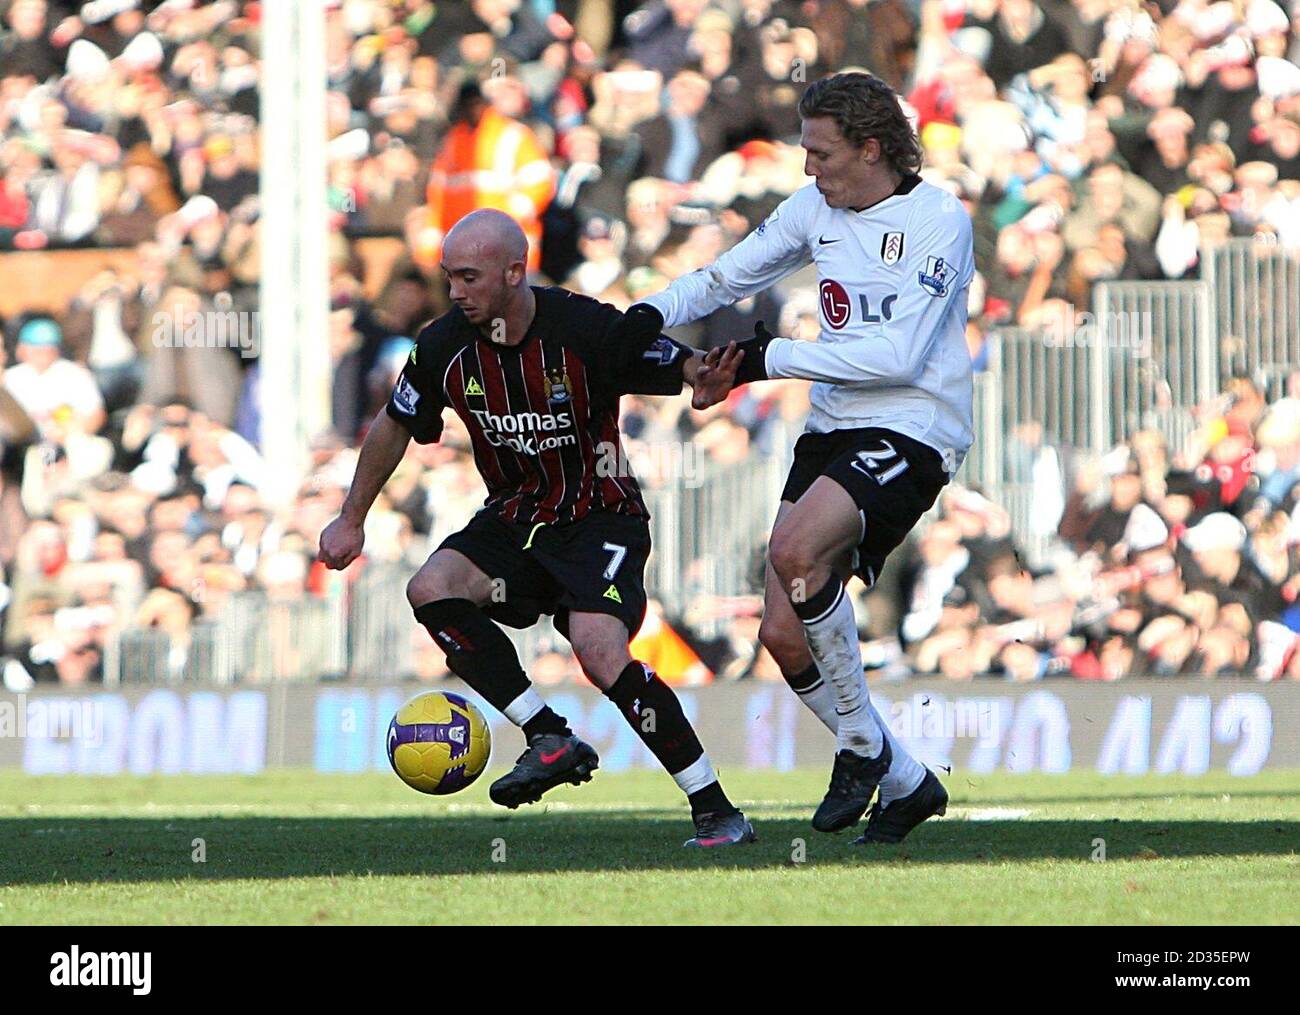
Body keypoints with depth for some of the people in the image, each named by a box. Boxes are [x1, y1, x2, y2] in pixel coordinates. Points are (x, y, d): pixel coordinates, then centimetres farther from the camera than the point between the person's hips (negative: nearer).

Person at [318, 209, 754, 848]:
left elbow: (684, 368, -12)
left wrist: (708, 381, -37)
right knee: (431, 589, -22)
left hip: (600, 519, -5)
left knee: (601, 654, -26)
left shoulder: (587, 328, -19)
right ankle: (550, 740, -15)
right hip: (513, 522, 5)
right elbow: (395, 426, 13)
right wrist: (352, 519, 19)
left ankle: (716, 812, -14)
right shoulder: (443, 347, -6)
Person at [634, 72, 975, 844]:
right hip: (834, 427, 7)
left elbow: (896, 355, -19)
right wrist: (653, 313, 0)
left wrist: (773, 359, -17)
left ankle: (861, 745, -13)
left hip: (913, 431, -7)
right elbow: (729, 276, 20)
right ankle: (903, 784, 15)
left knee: (794, 550, -31)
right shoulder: (816, 206, 8)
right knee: (784, 634, -4)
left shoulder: (939, 220, -11)